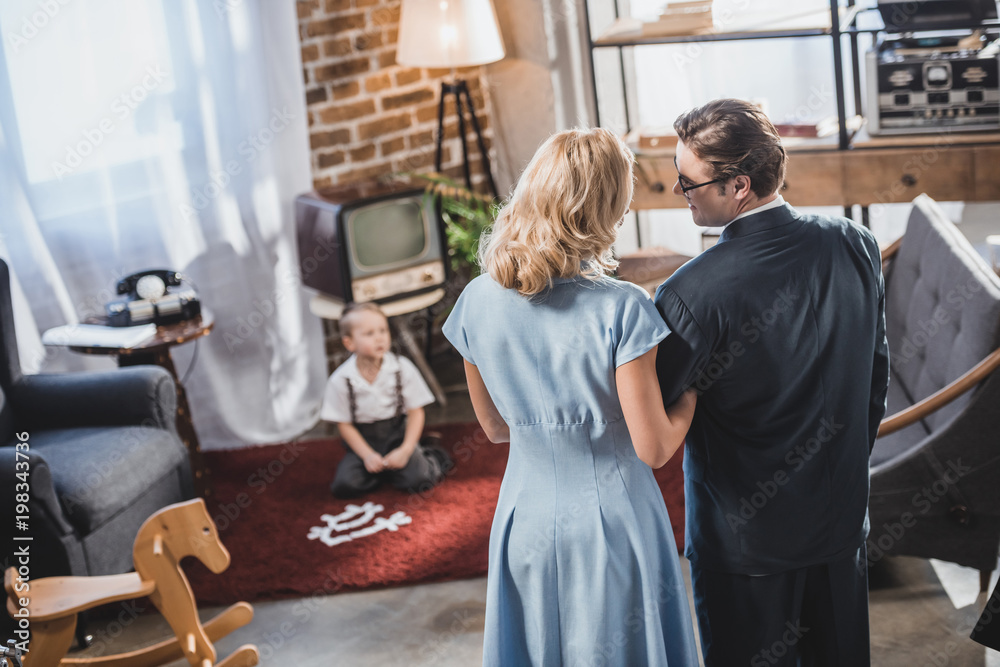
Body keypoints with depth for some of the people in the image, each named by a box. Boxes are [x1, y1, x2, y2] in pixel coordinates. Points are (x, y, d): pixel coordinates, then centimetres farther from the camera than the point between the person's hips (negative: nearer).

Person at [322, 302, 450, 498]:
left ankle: (432, 457, 11)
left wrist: (405, 450, -16)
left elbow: (415, 411, -6)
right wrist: (367, 455, -16)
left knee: (418, 480, -22)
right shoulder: (341, 380, -13)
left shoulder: (402, 368, -12)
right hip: (363, 440, 1)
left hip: (397, 432, -1)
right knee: (343, 485, -20)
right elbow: (344, 424, -6)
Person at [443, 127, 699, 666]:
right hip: (613, 524, -4)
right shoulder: (621, 311, -23)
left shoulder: (477, 302, -9)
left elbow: (496, 428, 5)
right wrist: (693, 385, 0)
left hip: (526, 517, 4)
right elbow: (654, 449, -15)